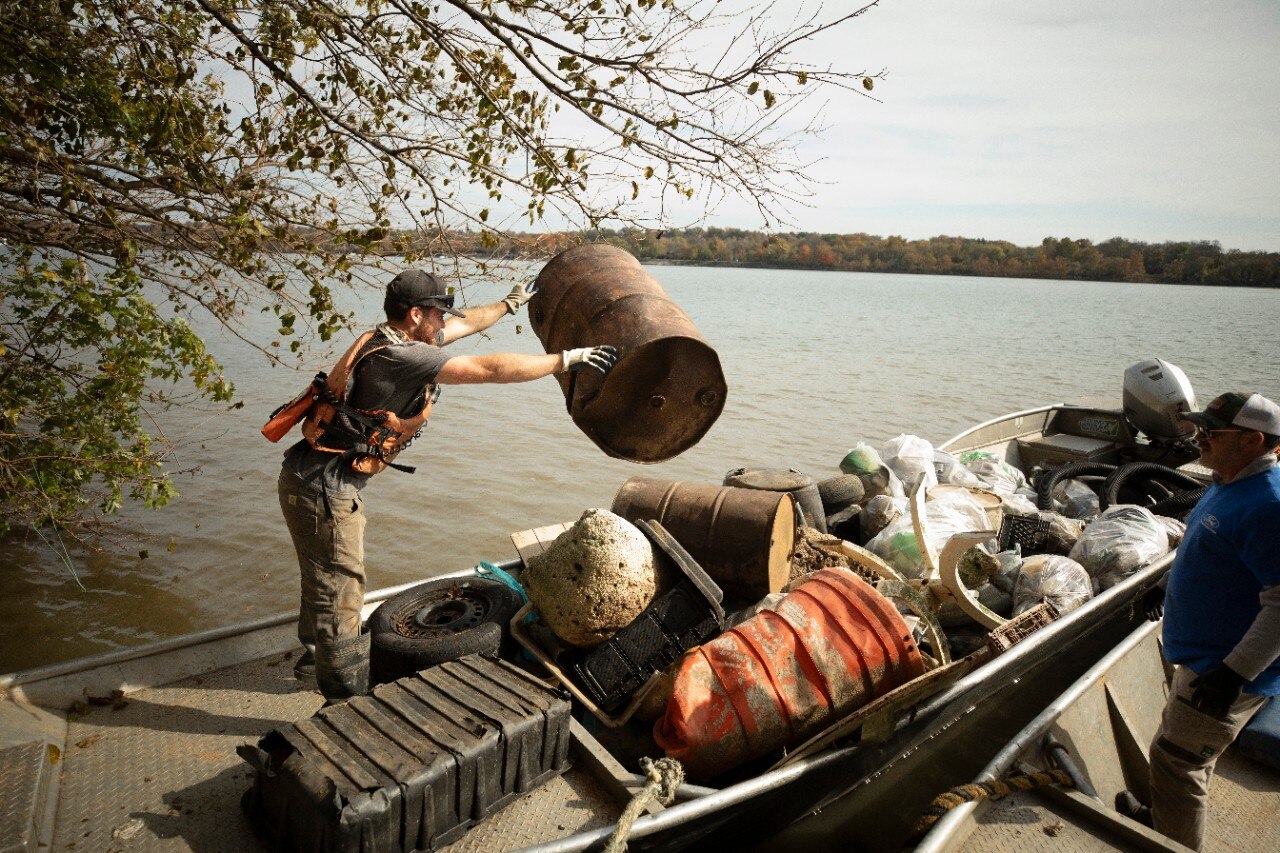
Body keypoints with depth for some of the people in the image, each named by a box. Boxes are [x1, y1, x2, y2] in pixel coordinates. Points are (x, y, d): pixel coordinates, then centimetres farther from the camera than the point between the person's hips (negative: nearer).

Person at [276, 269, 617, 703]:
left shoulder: (393, 341, 5)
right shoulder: (401, 356, -25)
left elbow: (465, 323, 20)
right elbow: (491, 369, -26)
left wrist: (511, 303, 32)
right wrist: (567, 359, -19)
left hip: (312, 480, 10)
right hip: (322, 490, -10)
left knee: (326, 577, 29)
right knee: (339, 591, 2)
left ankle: (316, 652, 52)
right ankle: (347, 703, 16)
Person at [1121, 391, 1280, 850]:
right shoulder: (1227, 485, 5)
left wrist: (1235, 673, -30)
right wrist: (1167, 585, 30)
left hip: (1229, 670, -10)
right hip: (1203, 655, 11)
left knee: (1174, 759, -1)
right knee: (1181, 742, 26)